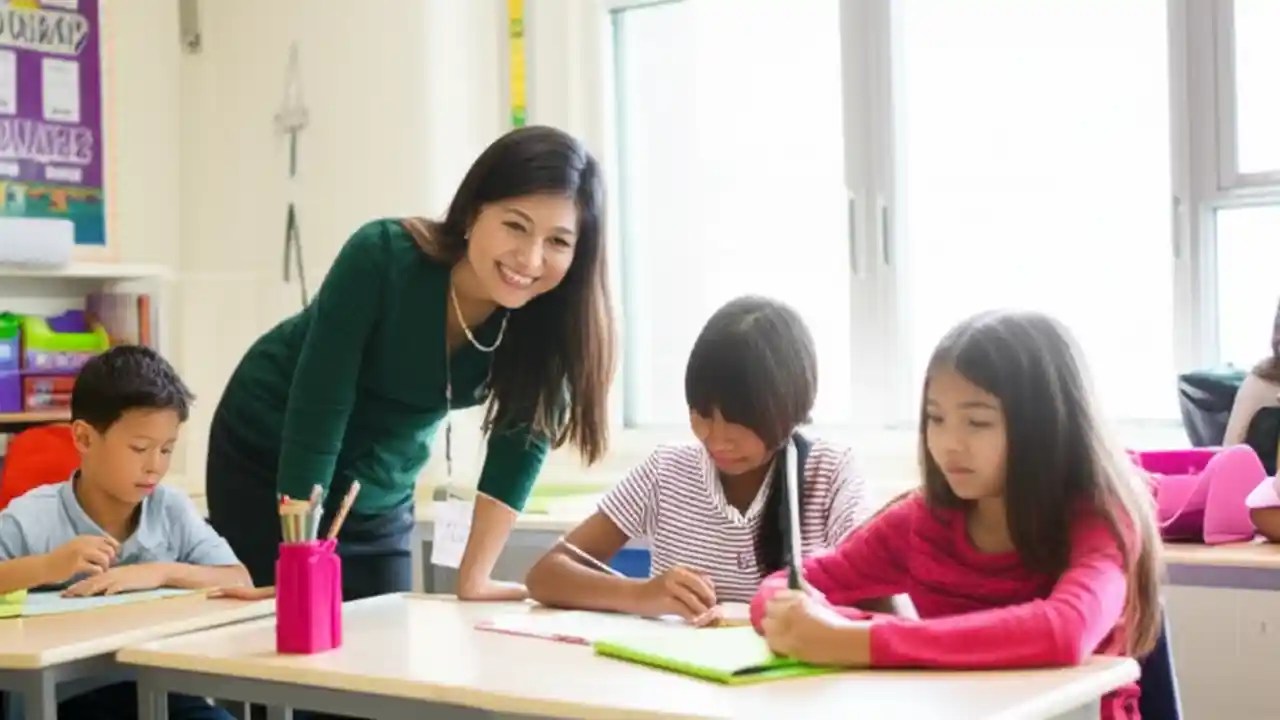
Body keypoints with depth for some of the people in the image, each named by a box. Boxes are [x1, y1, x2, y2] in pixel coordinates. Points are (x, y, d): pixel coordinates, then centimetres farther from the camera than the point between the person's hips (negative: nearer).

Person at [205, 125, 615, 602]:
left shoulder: (548, 317, -21)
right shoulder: (383, 258, -31)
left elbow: (523, 441, -14)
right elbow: (316, 414, -29)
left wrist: (473, 578, -17)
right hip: (268, 462, -3)